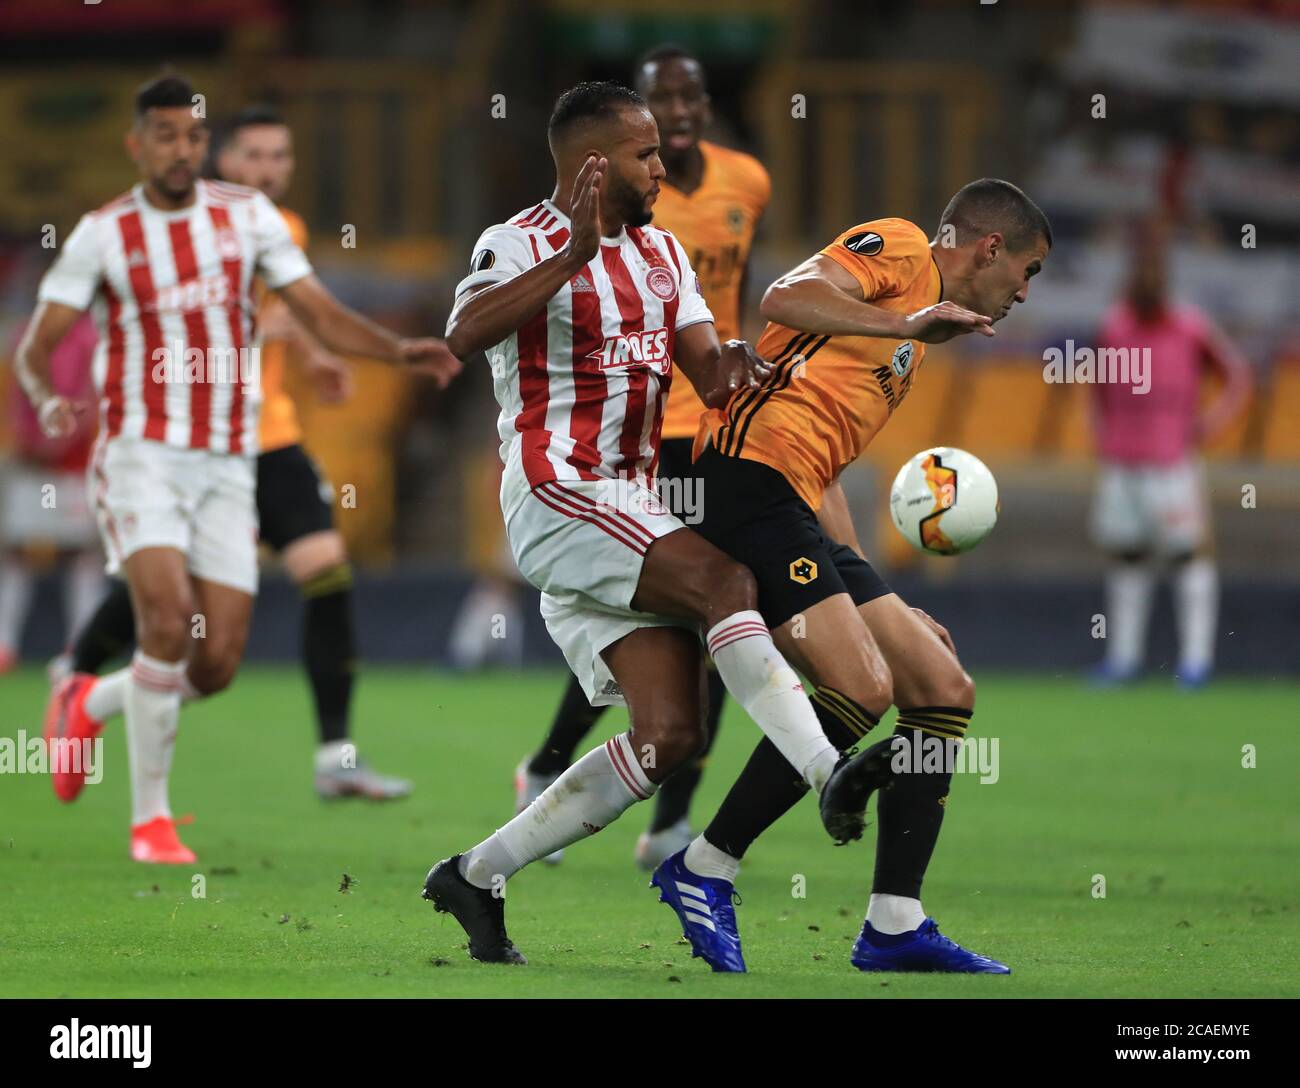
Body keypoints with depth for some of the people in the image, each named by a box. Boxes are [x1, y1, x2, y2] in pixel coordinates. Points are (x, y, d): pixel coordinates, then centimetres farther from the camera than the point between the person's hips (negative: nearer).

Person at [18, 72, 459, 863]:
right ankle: (150, 818, -11)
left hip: (227, 465, 4)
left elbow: (322, 314, 4)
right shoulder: (103, 234, -2)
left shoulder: (247, 216, 6)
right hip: (142, 453, -4)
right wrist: (47, 399, -24)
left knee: (218, 663, -2)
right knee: (169, 614, -24)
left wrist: (399, 350, -13)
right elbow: (37, 345, -1)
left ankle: (92, 703, 30)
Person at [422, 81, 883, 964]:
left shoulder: (662, 253, 18)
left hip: (631, 507, 8)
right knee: (724, 578, -29)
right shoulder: (522, 245, -6)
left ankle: (478, 876, 5)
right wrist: (574, 256, -36)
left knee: (672, 735, -3)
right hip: (555, 496, -8)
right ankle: (831, 776, -39)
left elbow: (708, 376, 11)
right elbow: (464, 335, -27)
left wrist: (730, 361, -13)